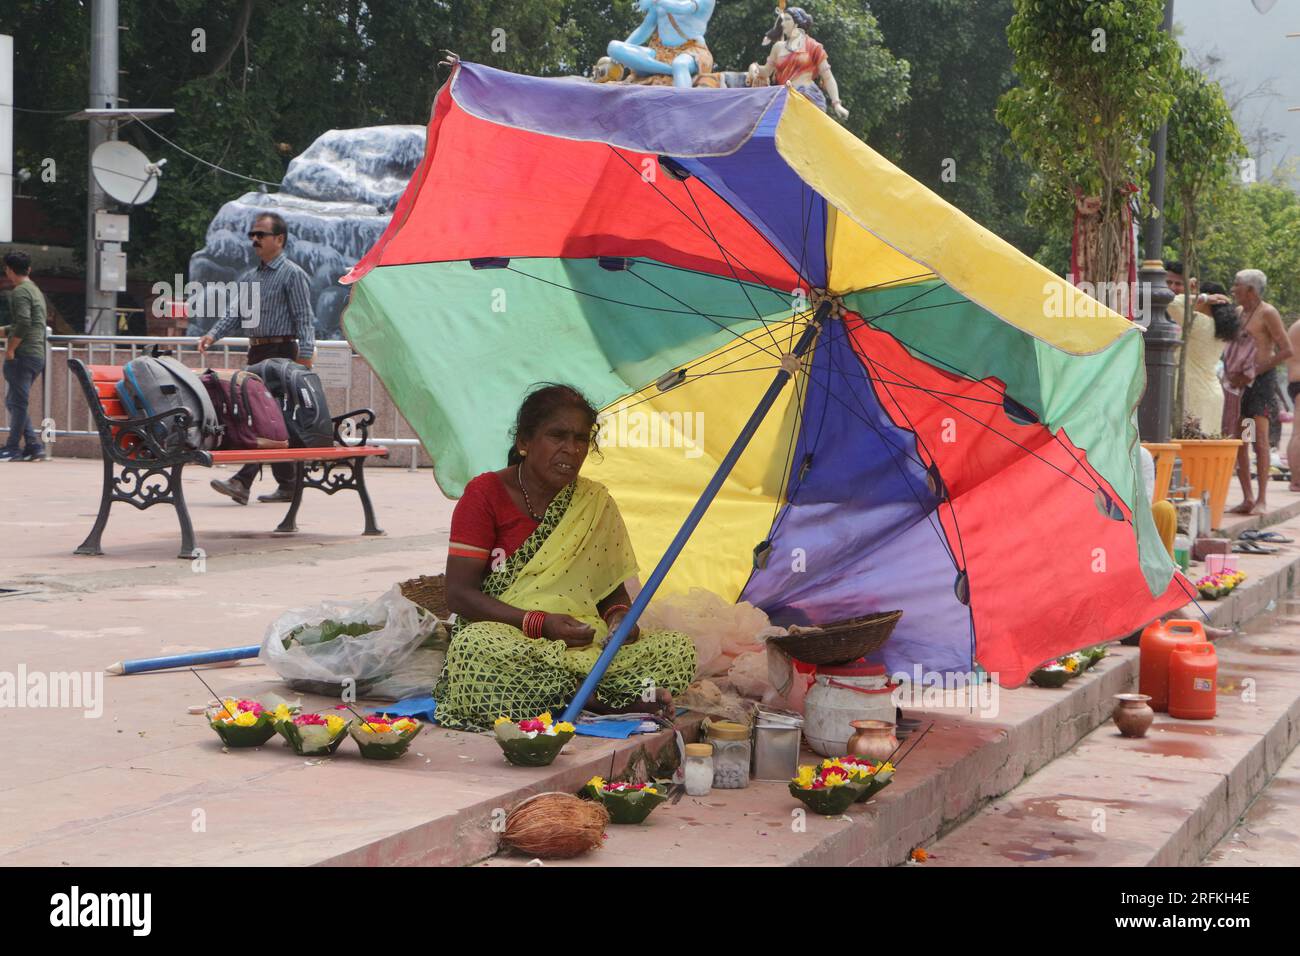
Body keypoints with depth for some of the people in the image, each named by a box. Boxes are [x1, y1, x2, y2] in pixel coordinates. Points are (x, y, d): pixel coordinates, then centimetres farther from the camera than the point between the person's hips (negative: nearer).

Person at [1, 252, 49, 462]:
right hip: (38, 356, 9)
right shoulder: (36, 291, 21)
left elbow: (23, 323, -21)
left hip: (23, 355, -9)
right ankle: (33, 446, 8)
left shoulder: (19, 292, -9)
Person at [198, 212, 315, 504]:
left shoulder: (292, 275, -4)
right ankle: (287, 485, 15)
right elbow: (235, 311, 11)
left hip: (280, 353, -8)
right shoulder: (250, 277, 19)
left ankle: (242, 482, -23)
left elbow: (304, 319, -9)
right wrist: (213, 335, -7)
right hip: (257, 353, 8)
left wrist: (304, 358, -18)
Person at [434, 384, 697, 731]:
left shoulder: (595, 503, 13)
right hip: (504, 636, -3)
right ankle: (605, 700, -27)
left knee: (680, 650, -18)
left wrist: (619, 616, -7)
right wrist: (540, 623, -17)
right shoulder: (486, 494, 1)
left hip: (589, 645, 3)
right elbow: (460, 594, -6)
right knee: (473, 645, -39)